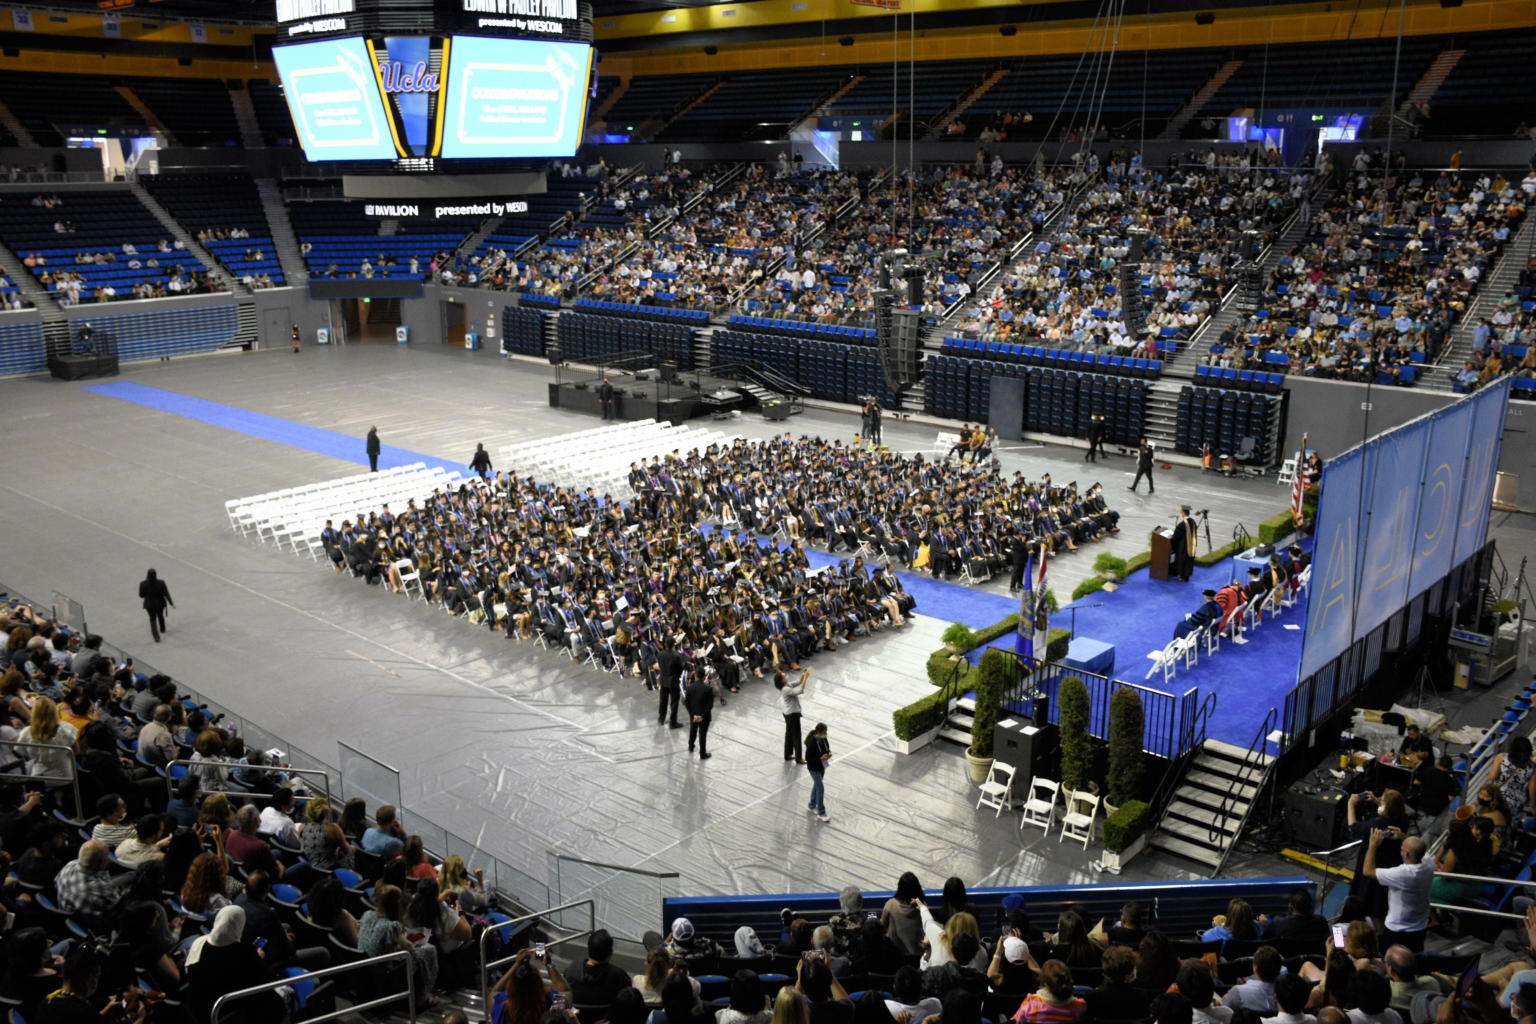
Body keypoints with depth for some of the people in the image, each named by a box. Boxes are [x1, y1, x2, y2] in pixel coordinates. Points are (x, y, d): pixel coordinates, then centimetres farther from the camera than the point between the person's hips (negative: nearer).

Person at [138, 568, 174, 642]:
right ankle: (162, 629, 50)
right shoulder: (161, 583, -19)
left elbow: (141, 595, -7)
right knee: (160, 615, 28)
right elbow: (166, 594, -15)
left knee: (153, 619, 12)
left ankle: (156, 636, 1)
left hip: (149, 604, -1)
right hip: (160, 603, 1)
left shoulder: (143, 584, -19)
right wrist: (171, 603, -11)